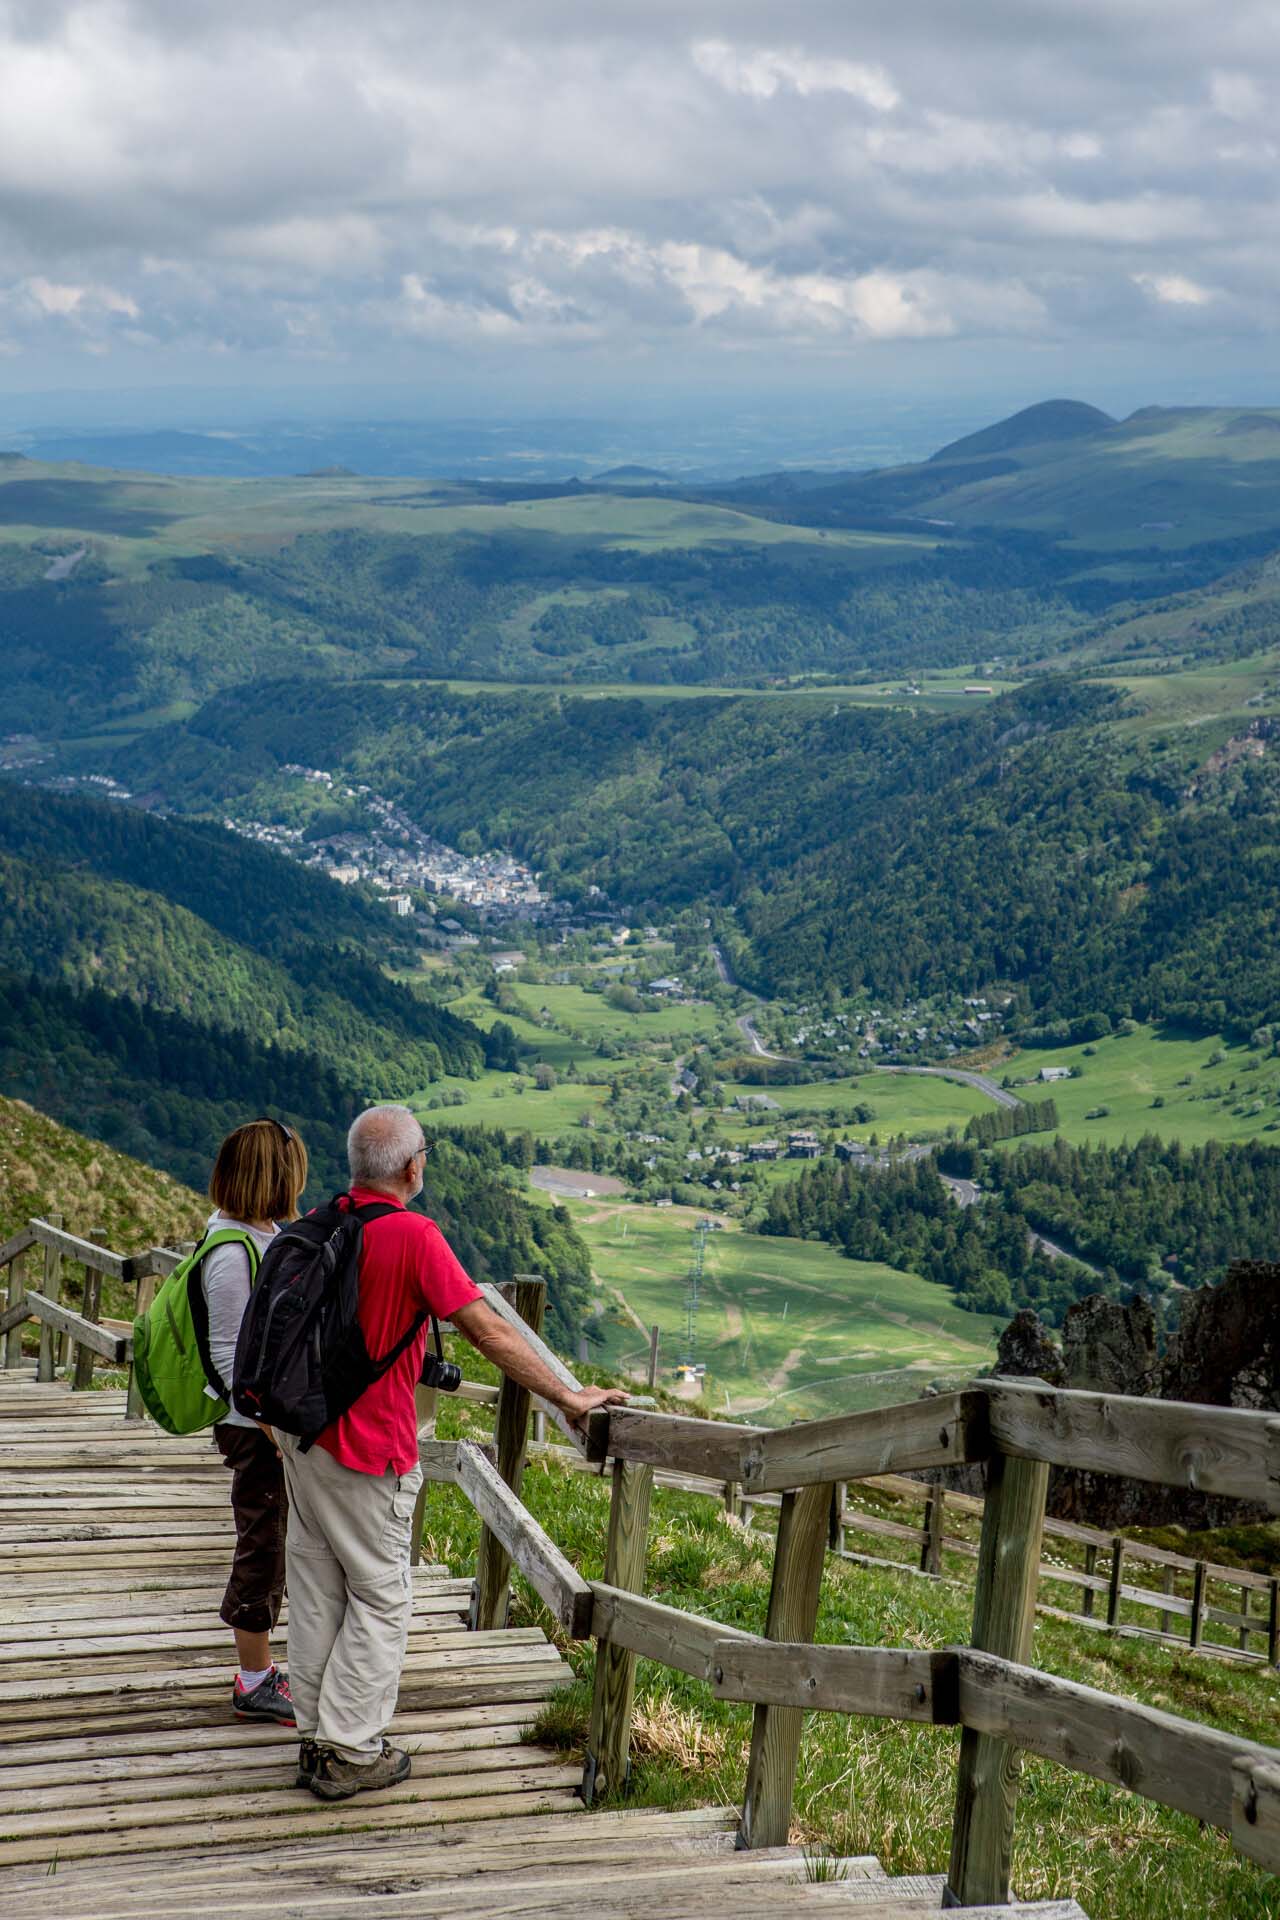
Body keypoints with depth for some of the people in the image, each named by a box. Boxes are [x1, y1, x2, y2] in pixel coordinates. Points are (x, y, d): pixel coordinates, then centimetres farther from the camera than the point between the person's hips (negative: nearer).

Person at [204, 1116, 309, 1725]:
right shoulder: (232, 1254, -22)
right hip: (257, 1426, -9)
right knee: (263, 1550, 2)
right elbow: (230, 1358, -21)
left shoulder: (264, 1235, 6)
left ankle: (260, 1670, 31)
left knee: (272, 1549, 18)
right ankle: (255, 1686, 15)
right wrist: (279, 1433, -20)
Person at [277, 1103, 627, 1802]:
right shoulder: (413, 1235, -19)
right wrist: (566, 1396, -13)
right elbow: (488, 1331, -19)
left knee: (316, 1591, 15)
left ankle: (315, 1738, 25)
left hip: (303, 1433, 7)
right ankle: (351, 1755, 9)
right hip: (371, 1449, -7)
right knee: (379, 1599, 5)